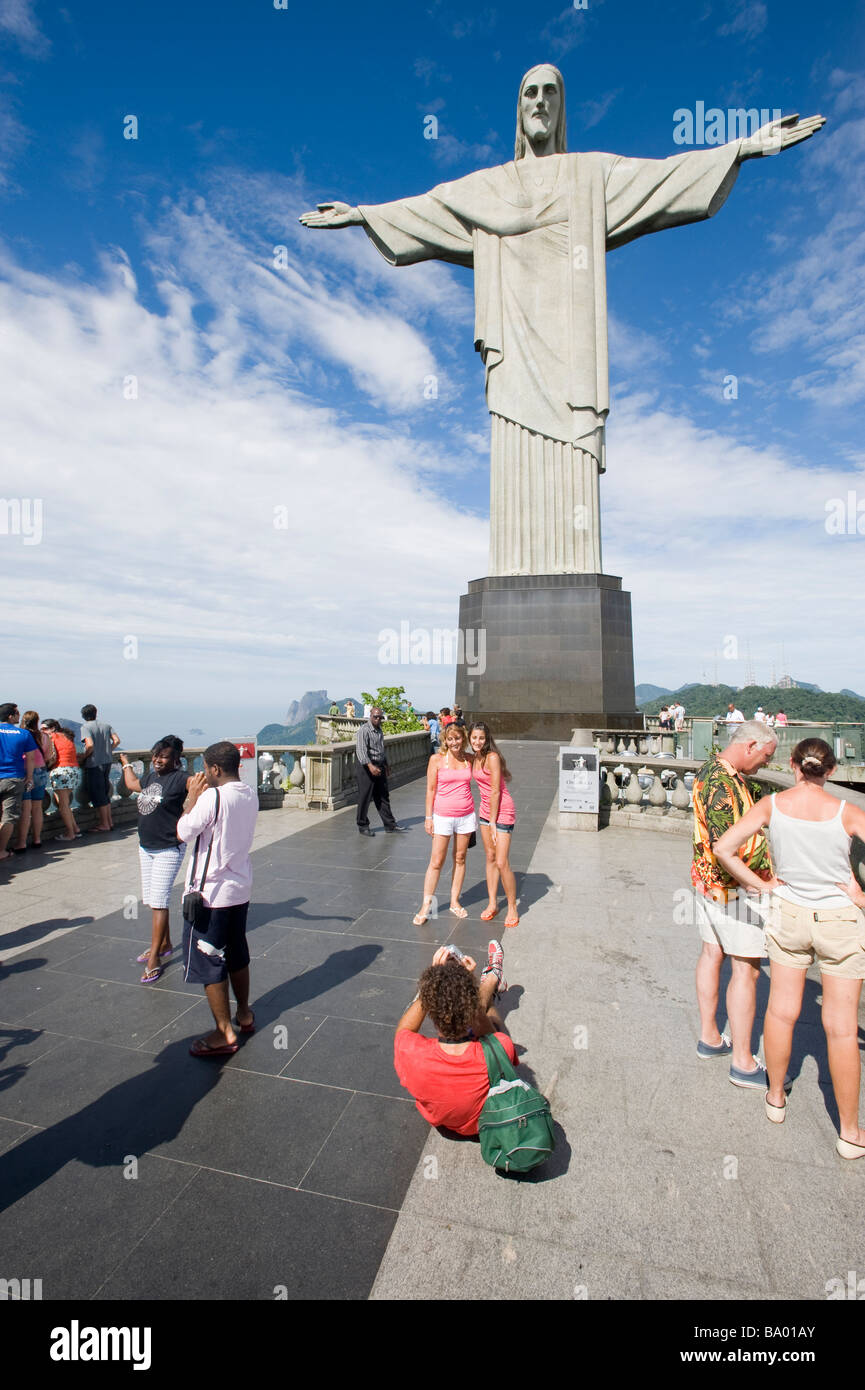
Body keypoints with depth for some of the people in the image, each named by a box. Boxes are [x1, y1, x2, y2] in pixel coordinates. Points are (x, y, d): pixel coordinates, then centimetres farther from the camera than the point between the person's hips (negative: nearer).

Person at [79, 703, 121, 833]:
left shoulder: (85, 727, -10)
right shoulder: (106, 725, 9)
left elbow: (90, 745, -22)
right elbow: (116, 740, 3)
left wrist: (83, 757, -7)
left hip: (94, 764, -6)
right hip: (107, 762, 7)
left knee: (97, 794, 2)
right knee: (105, 792, 16)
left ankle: (104, 824, 7)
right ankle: (109, 821, 20)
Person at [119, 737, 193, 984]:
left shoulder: (180, 778, -13)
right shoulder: (151, 777, 10)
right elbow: (133, 785, 33)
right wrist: (126, 764, 47)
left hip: (168, 850, -8)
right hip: (146, 847, 8)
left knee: (158, 902, -7)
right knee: (151, 901, 16)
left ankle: (154, 959, 2)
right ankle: (164, 944, 33)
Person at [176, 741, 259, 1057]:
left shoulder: (211, 797, -23)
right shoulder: (250, 794, 2)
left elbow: (183, 833, -14)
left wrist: (193, 796, -5)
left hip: (210, 893, -8)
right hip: (240, 889, 8)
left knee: (208, 961, 5)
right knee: (237, 954, 22)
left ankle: (224, 1033, 12)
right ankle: (244, 1015, 36)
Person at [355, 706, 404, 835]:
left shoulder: (379, 730, 15)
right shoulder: (364, 730, -13)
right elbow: (361, 750, -23)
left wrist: (385, 764, 27)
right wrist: (370, 766, -33)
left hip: (379, 766, 8)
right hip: (367, 767, -8)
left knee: (383, 796, 11)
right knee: (365, 797, 0)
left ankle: (390, 825, 16)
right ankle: (363, 826, 12)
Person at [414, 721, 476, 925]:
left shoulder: (469, 759, 3)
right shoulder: (437, 759, -6)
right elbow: (431, 790, -3)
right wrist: (428, 817, -5)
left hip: (466, 816, 3)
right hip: (443, 816, -3)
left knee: (460, 859, 11)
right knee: (436, 862, 0)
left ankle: (454, 901, 24)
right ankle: (426, 906, 10)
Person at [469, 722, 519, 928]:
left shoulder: (492, 757, -19)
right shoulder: (474, 758, 6)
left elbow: (496, 791, -18)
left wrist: (493, 821, -14)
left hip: (502, 811, -8)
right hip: (485, 810, 8)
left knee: (502, 863, -6)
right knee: (490, 857, 14)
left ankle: (512, 907, 10)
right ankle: (492, 903, 25)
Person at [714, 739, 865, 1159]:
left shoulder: (772, 805, -11)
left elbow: (724, 848, -12)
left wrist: (758, 884, -1)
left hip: (789, 915, 2)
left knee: (781, 1011, 17)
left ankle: (776, 1097, 36)